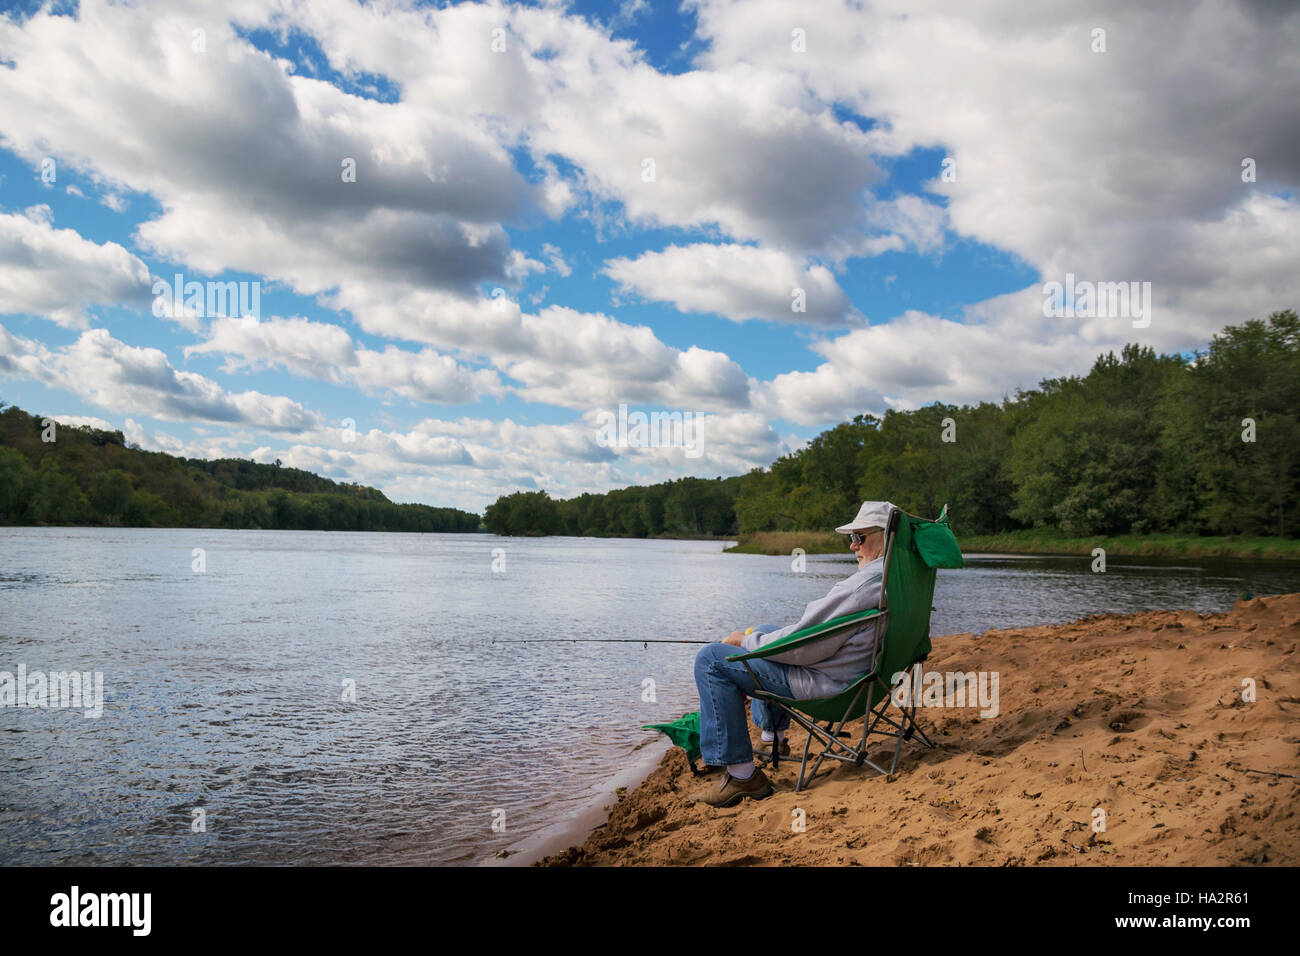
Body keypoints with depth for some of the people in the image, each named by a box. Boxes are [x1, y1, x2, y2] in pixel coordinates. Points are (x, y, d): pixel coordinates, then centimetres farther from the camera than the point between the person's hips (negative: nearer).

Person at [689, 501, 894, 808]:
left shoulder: (868, 582, -28)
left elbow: (801, 647, -26)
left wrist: (745, 641, -9)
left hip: (827, 684, -11)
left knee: (712, 659, -13)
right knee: (764, 632, 33)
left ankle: (742, 775, -11)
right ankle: (773, 737, 39)